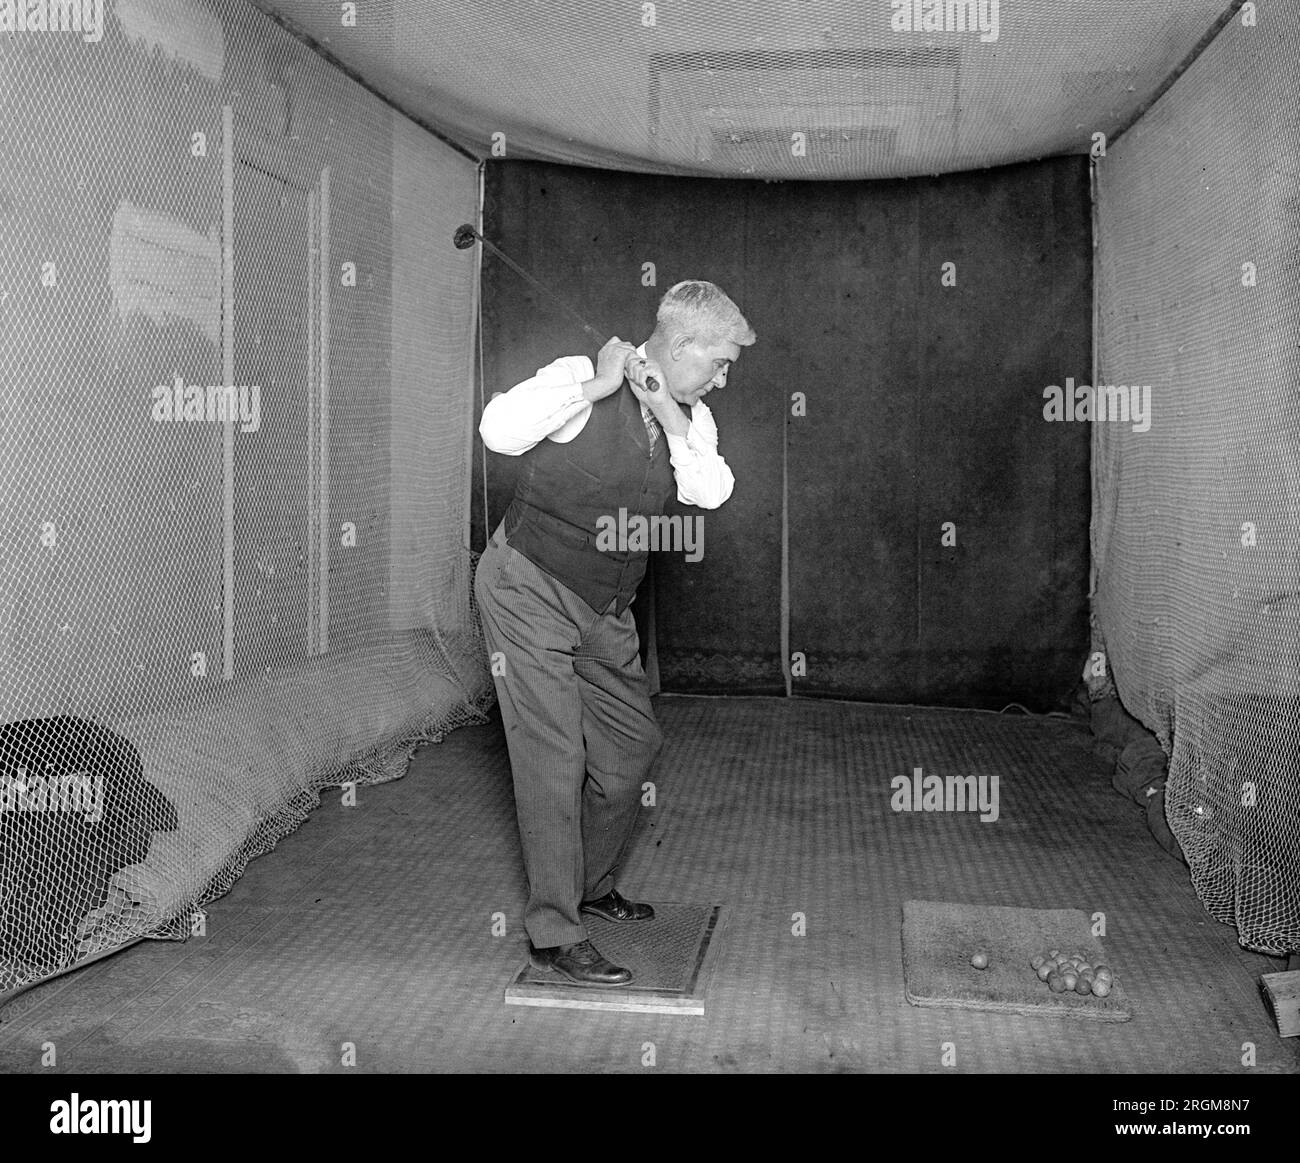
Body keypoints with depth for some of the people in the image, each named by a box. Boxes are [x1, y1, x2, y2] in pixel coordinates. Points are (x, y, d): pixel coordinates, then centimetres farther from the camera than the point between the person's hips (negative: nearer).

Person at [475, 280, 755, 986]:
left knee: (633, 744, 13)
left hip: (603, 609, 7)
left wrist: (671, 421, -21)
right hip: (529, 591, -7)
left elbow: (710, 493, -11)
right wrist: (598, 385, -29)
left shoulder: (690, 416, 4)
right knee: (553, 755, -7)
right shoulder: (582, 380, -17)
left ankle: (591, 885, 35)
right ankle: (554, 935, 4)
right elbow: (498, 430, -32)